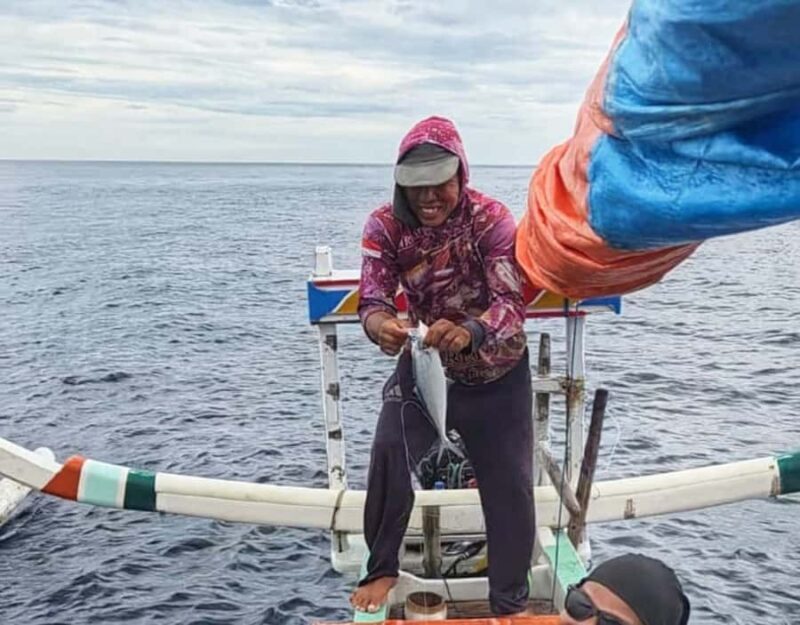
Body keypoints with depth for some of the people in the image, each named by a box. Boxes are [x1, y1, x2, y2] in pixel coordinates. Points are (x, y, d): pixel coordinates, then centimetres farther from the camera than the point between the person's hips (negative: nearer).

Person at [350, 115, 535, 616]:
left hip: (496, 372, -1)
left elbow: (512, 303, -33)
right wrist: (382, 325, -47)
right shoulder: (386, 225, -17)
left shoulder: (491, 219, -24)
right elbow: (372, 299, -22)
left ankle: (511, 601, 27)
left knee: (510, 482, 5)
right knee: (388, 455, -15)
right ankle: (382, 569, 13)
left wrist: (469, 330, -55)